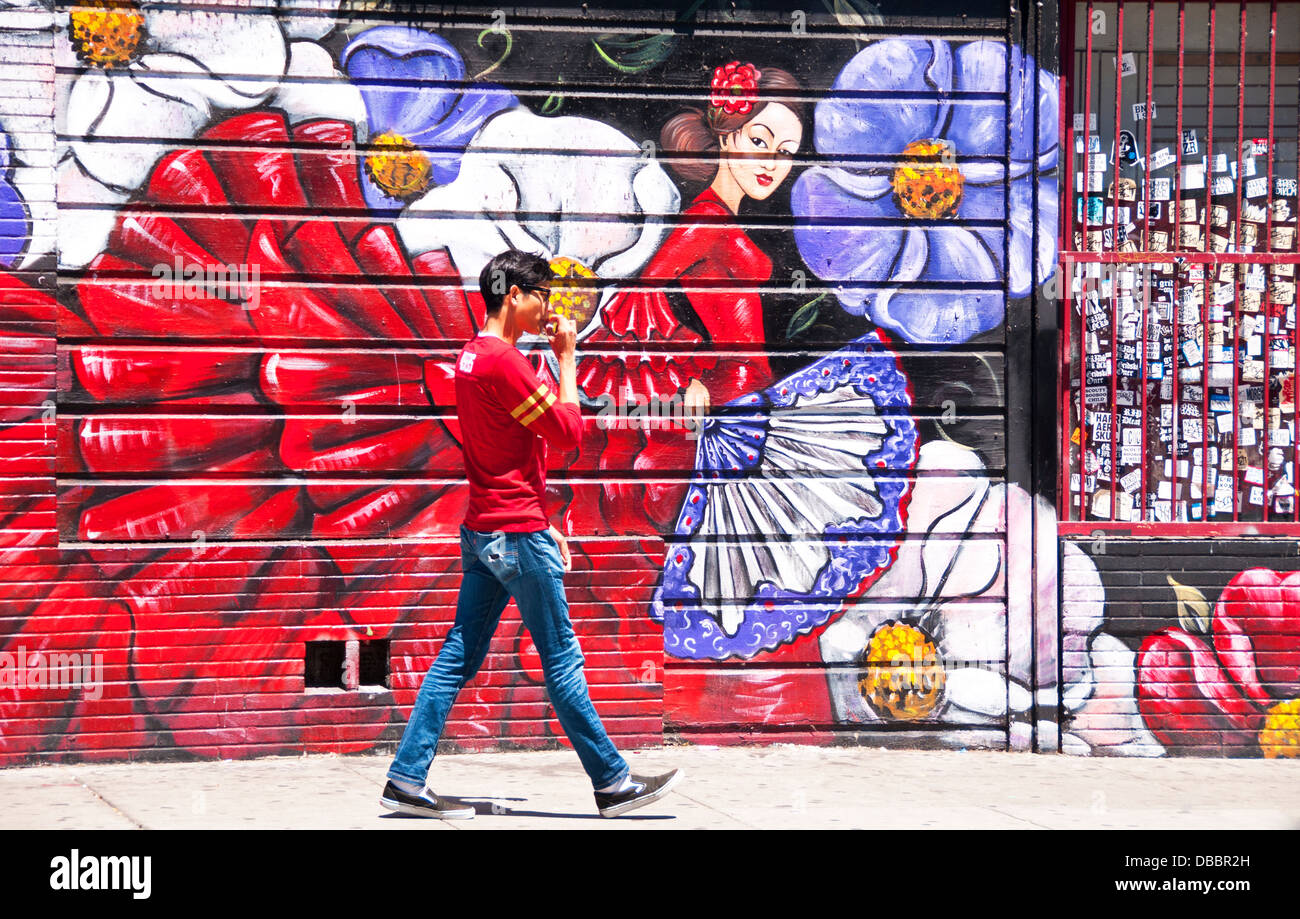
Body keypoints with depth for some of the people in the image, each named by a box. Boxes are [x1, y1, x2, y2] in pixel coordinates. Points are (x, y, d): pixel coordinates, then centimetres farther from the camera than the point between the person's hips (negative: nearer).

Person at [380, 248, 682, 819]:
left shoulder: (471, 356, 14)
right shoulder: (504, 361, -17)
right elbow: (568, 431, -13)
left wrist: (543, 525, 21)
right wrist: (567, 358, -4)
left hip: (483, 530, 9)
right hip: (517, 532, -9)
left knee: (459, 656, 8)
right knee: (561, 660, -1)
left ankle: (406, 781, 6)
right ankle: (612, 783, 7)